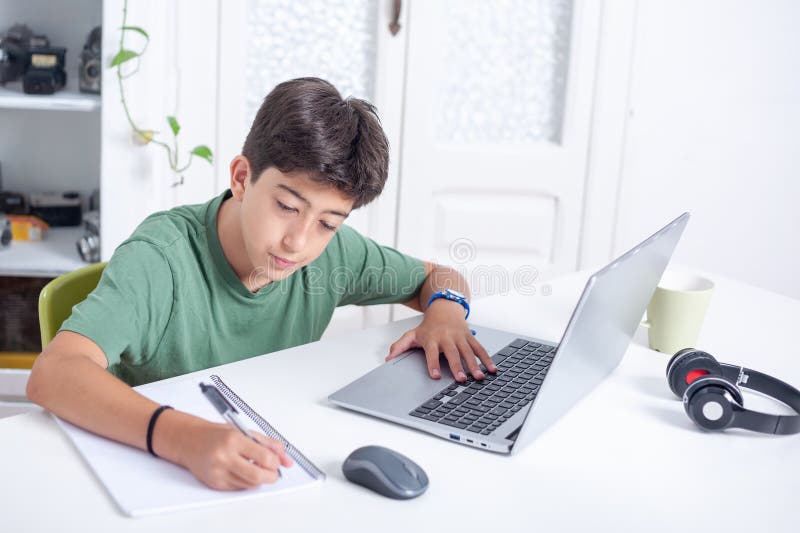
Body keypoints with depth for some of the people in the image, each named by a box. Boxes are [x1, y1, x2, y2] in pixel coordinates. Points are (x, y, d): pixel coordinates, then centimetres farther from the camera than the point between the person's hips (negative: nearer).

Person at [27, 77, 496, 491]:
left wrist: (445, 309, -13)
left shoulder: (332, 250, -6)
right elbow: (52, 375, -35)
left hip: (265, 474, 4)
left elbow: (439, 277, 10)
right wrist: (184, 437, -50)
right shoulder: (163, 258, -22)